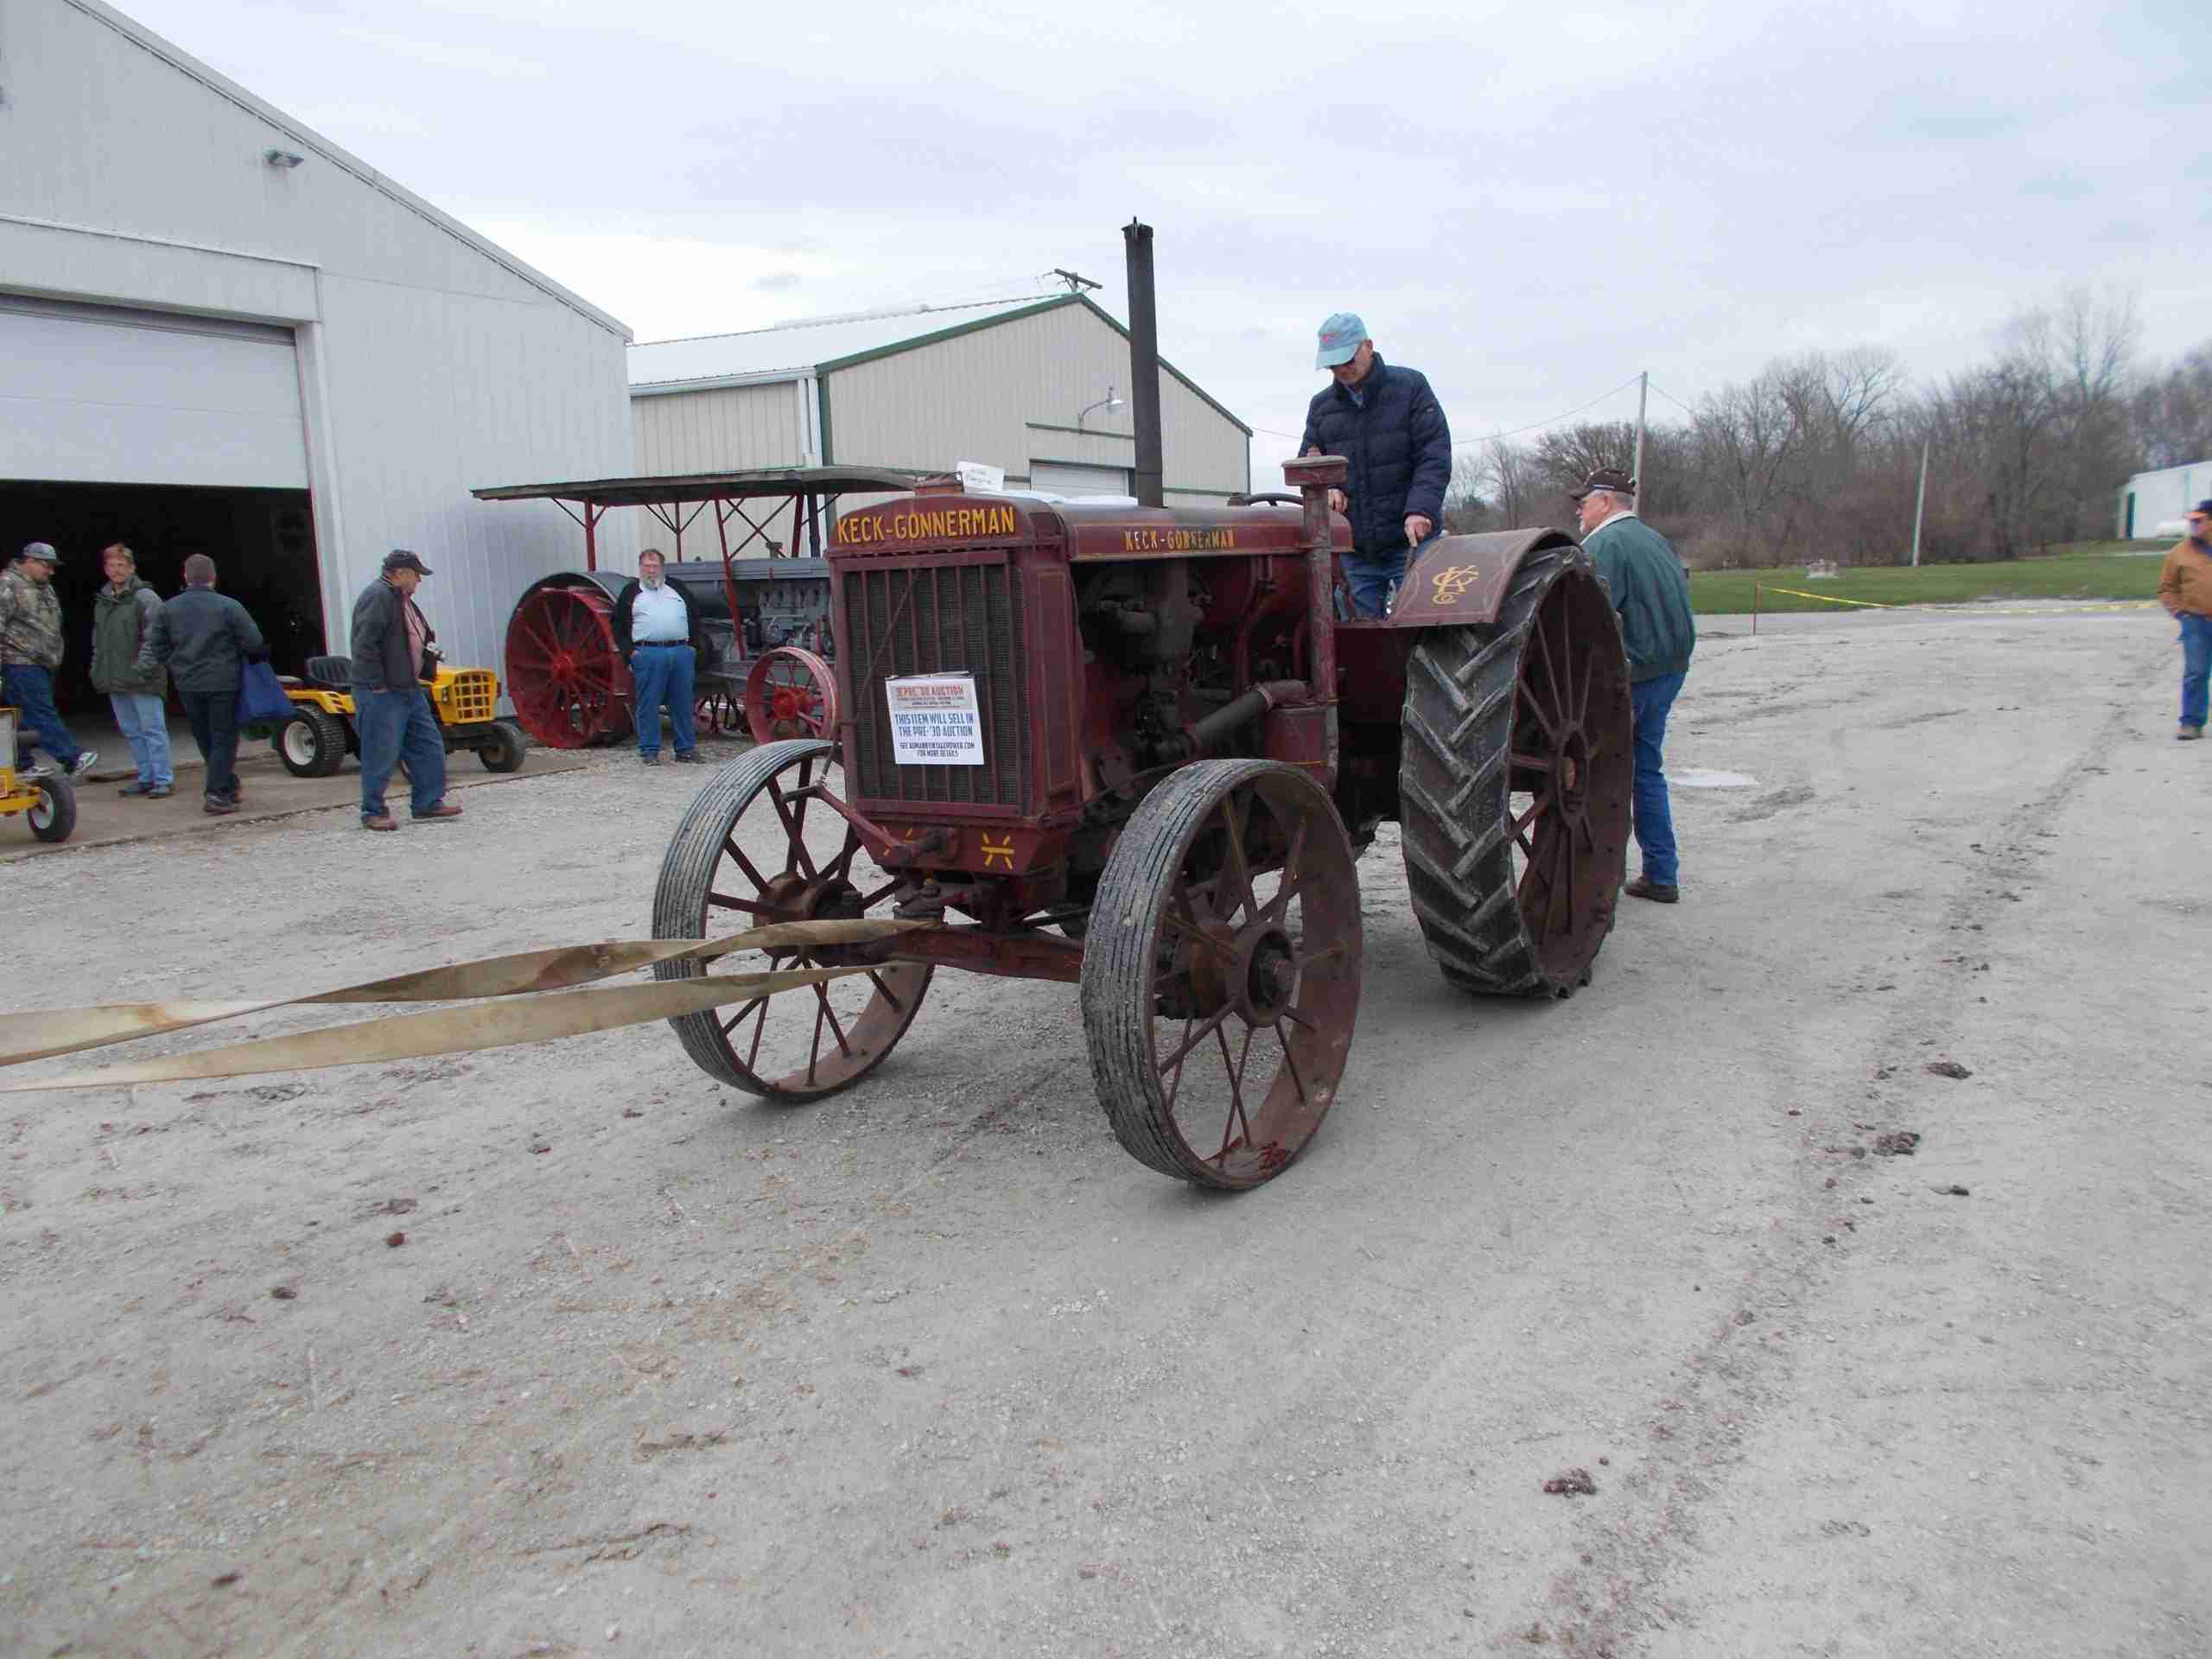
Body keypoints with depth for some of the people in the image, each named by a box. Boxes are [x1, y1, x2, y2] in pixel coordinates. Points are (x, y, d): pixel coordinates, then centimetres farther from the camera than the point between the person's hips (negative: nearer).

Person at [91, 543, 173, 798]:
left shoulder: (145, 597, -8)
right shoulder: (102, 600, 16)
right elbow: (98, 638, 24)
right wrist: (98, 668, 16)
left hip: (142, 679, -8)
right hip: (115, 679, 8)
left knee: (153, 729, -5)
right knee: (131, 731, 12)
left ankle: (163, 779, -1)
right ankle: (146, 777, 20)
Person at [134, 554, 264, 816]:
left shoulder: (168, 609, 3)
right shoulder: (228, 607, -10)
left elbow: (156, 647, 6)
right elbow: (254, 644, -11)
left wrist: (177, 667, 17)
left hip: (188, 686, 4)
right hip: (222, 684, -4)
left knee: (205, 740, 17)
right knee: (223, 739, 2)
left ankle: (227, 786, 26)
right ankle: (216, 794, -7)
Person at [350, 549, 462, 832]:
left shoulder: (401, 598, 16)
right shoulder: (377, 597, -16)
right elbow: (365, 646, -23)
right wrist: (377, 686, -21)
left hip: (408, 689, 10)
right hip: (382, 693, -10)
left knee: (429, 747, 11)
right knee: (381, 755, -3)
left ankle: (428, 804, 19)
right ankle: (373, 813, 7)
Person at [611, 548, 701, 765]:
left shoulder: (676, 591, 19)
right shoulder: (631, 592, 9)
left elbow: (692, 620, 22)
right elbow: (619, 626, 6)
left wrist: (692, 646, 11)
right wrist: (629, 652, -5)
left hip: (681, 653, 3)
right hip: (647, 655, -3)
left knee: (683, 704, 5)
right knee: (649, 705, -1)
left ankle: (686, 750, 12)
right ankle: (649, 751, 6)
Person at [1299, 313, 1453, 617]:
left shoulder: (1410, 387, -1)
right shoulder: (1321, 406, 11)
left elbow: (1435, 455, -8)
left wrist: (1421, 508, -22)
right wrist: (1325, 487, -7)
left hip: (1410, 540, -4)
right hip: (1356, 549, 4)